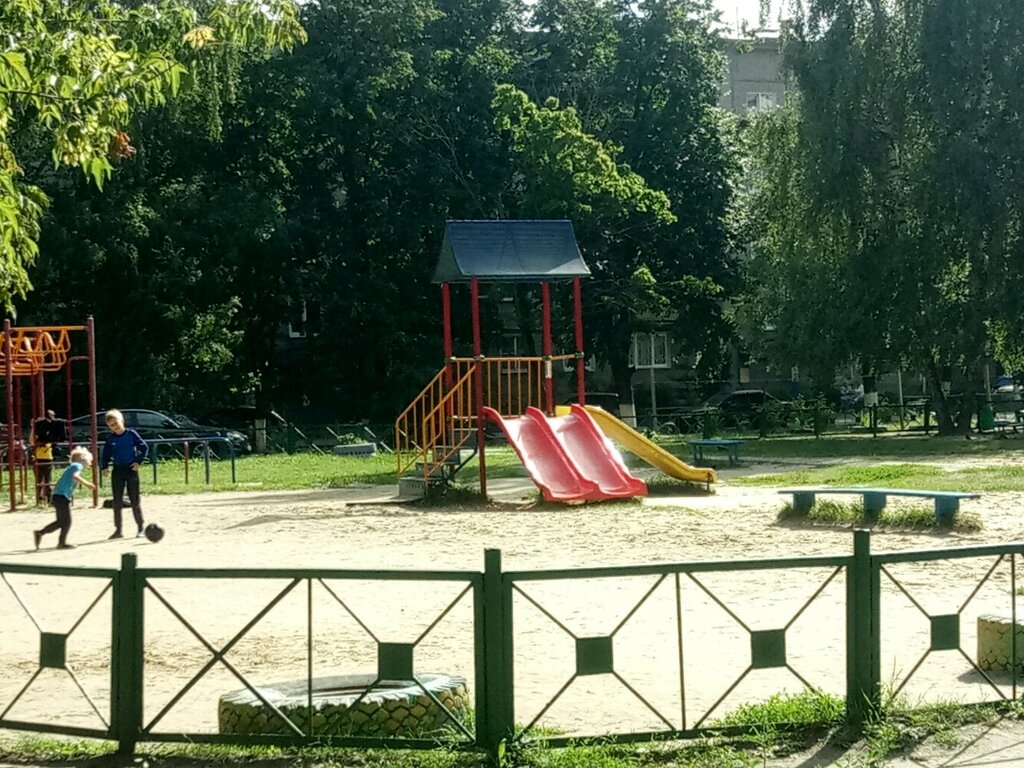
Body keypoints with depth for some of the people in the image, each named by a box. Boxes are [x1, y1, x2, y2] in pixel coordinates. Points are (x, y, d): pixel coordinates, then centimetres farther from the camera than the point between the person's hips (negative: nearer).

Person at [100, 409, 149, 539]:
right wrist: (103, 467, -5)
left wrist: (138, 461, -11)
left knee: (135, 500, 0)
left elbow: (144, 448, -3)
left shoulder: (131, 434, -4)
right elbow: (106, 454, 9)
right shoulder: (110, 439, 5)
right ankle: (118, 530, 9)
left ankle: (141, 528, 8)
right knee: (117, 501, 4)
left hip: (131, 469, -3)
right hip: (117, 471, 3)